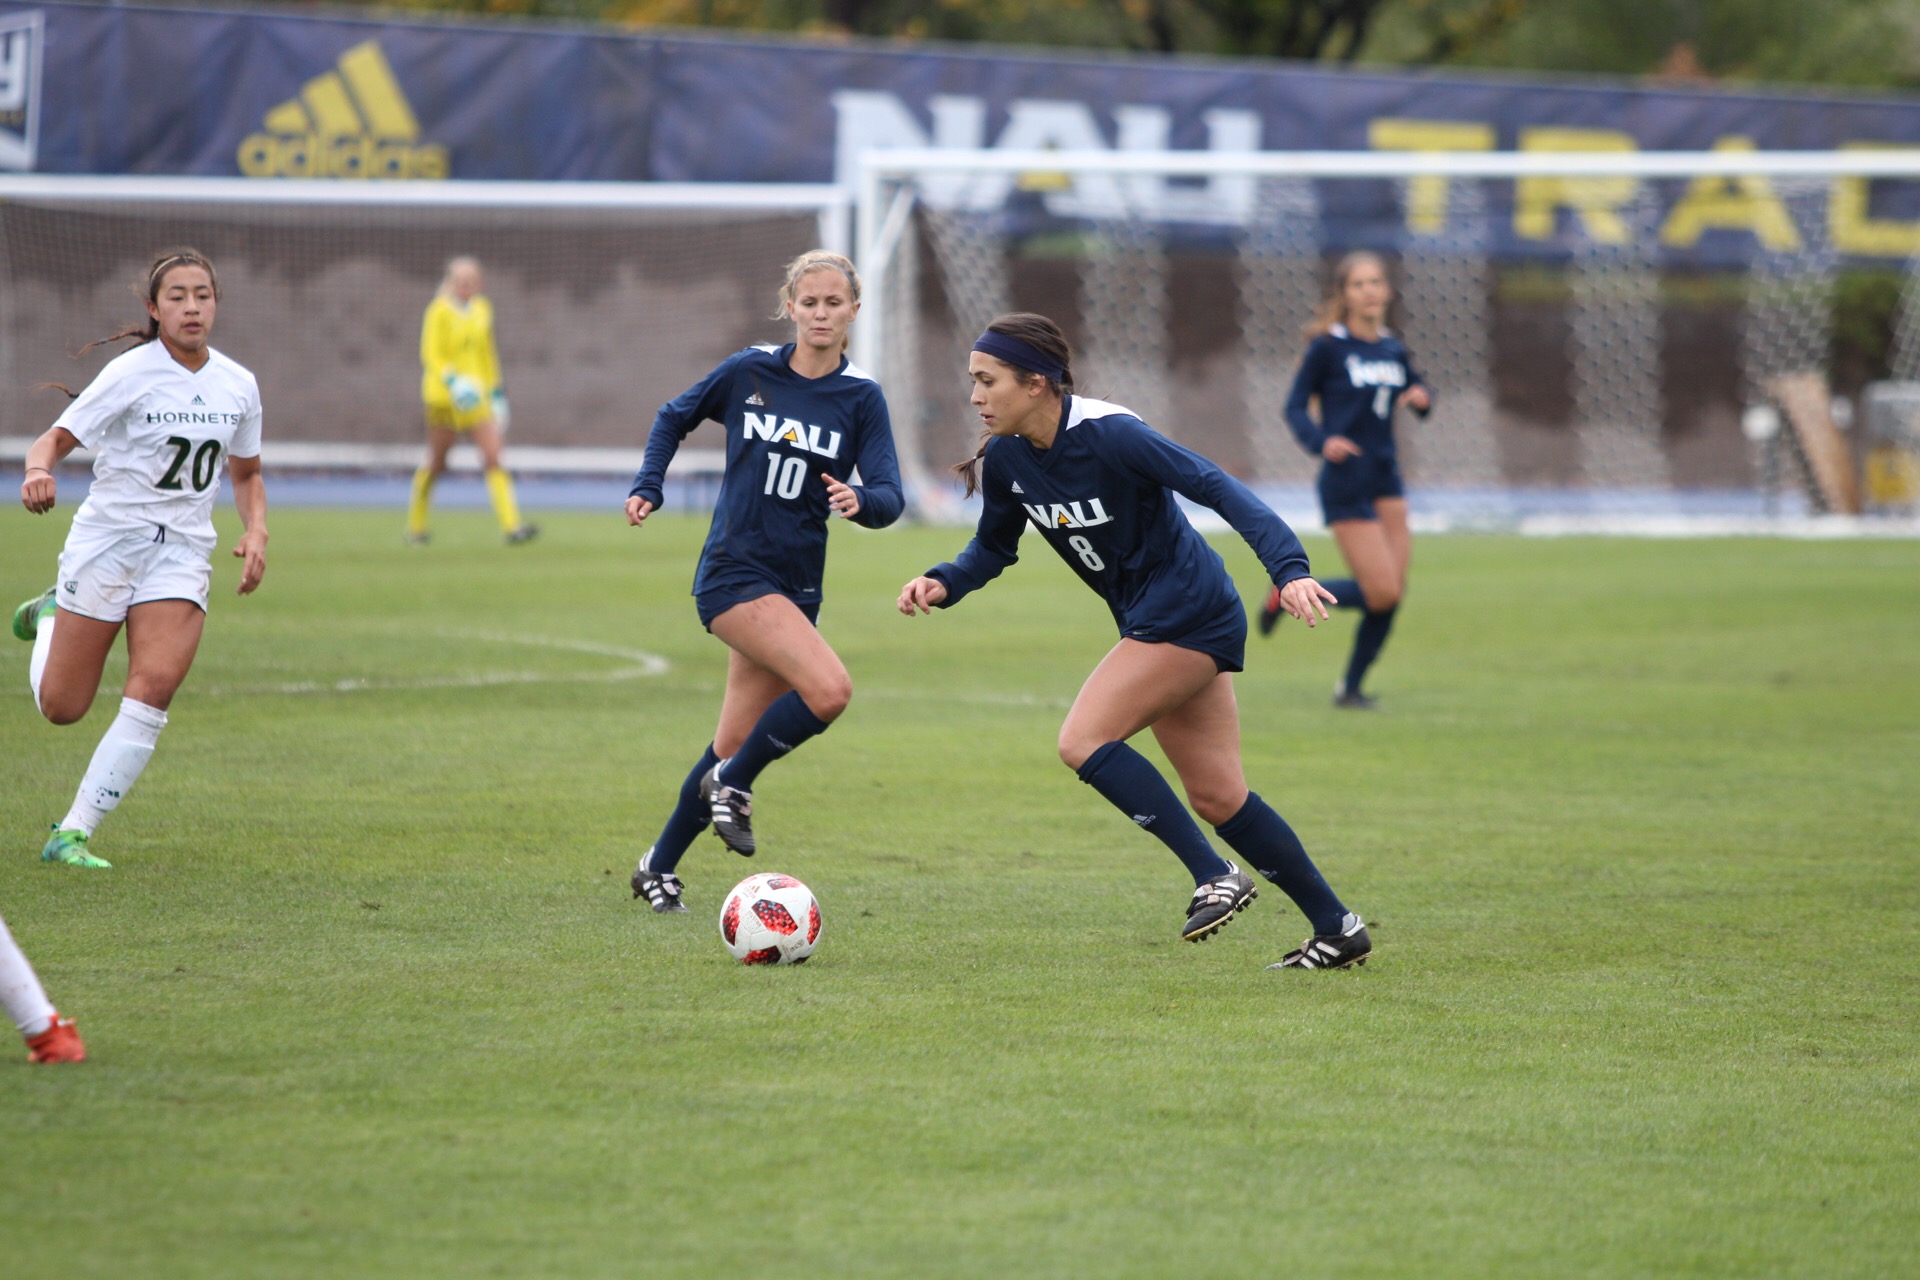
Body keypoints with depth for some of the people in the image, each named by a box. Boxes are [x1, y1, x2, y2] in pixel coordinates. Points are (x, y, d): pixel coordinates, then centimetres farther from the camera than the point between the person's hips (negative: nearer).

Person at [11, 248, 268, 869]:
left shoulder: (238, 385, 3)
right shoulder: (131, 373, -12)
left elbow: (246, 473, 18)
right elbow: (56, 438, -11)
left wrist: (256, 533, 0)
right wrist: (38, 471, -34)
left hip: (182, 553, 3)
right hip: (107, 539, -3)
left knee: (155, 684, -20)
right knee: (61, 706, 3)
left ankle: (73, 831, -14)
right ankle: (51, 616, 38)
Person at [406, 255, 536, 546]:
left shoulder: (482, 309, 10)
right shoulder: (439, 312, -8)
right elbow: (430, 354, -13)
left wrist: (496, 391, 21)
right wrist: (452, 381, -28)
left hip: (476, 394, 4)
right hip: (443, 396, -4)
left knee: (494, 458, -10)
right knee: (436, 464, 6)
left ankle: (511, 526, -17)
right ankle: (415, 526, 25)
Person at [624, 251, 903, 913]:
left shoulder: (861, 397, 1)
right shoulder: (748, 372, -1)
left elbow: (890, 498, -6)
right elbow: (674, 418, 16)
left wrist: (862, 501, -28)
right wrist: (647, 486, 3)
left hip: (795, 585, 4)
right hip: (733, 573, -3)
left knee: (735, 748, 6)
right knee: (829, 689, -25)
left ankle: (659, 866, 24)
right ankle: (734, 785, -3)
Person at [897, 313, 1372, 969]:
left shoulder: (1107, 435, -22)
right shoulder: (1005, 458, 0)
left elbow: (1217, 488, -25)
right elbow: (993, 547, 15)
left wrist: (1289, 569, -35)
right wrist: (943, 582, -5)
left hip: (1188, 612, -8)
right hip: (1151, 620, 8)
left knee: (1083, 742, -16)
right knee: (1218, 797, 8)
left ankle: (1216, 876, -9)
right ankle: (1337, 928, 17)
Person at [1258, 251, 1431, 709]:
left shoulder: (1393, 350, 11)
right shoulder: (1329, 348, -6)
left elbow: (1414, 389, 25)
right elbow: (1295, 406, -5)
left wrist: (1422, 397, 1)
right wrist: (1321, 441, -23)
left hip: (1385, 479, 6)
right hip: (1346, 481, -6)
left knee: (1393, 592, 0)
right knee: (1382, 593, -12)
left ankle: (1351, 686, 14)